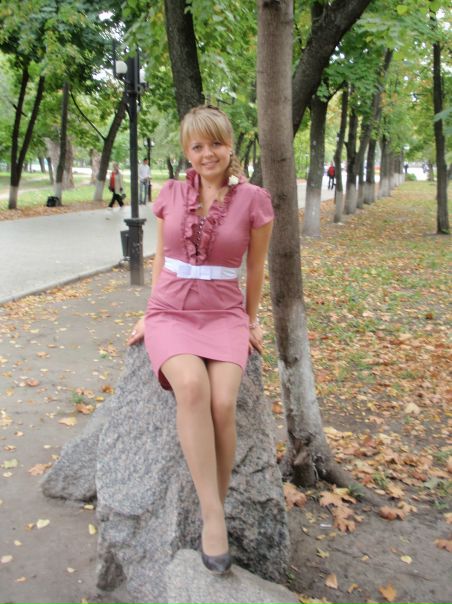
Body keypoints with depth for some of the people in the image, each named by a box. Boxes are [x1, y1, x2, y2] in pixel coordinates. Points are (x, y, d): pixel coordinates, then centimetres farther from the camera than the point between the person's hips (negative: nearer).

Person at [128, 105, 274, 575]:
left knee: (223, 403, -28)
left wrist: (250, 323, 15)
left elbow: (255, 268, 9)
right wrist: (150, 313, 11)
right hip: (171, 312, 1)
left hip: (224, 314, 0)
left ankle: (215, 510, -6)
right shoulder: (171, 194, 4)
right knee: (192, 387, -32)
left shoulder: (253, 200, -2)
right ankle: (213, 515, -24)